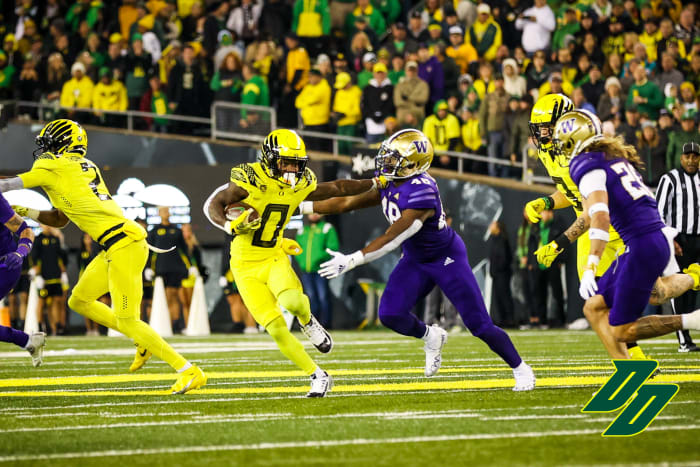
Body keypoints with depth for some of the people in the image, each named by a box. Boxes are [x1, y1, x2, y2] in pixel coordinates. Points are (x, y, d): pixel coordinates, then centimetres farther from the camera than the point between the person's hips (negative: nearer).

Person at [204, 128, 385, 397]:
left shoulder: (301, 186, -1)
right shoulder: (251, 181, -17)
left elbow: (337, 189, 16)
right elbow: (212, 205, -14)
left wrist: (375, 183, 20)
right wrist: (231, 226, -33)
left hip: (275, 259, 3)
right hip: (246, 267, -3)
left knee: (292, 301, -32)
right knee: (277, 329, -10)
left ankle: (308, 322, 4)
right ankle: (318, 377, 5)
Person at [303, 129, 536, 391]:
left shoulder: (421, 192, -33)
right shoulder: (389, 184, -6)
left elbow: (391, 240, -35)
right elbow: (348, 203, 2)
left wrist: (351, 261, -36)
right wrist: (302, 207, -2)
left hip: (447, 258, -7)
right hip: (415, 260, 7)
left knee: (479, 325, -6)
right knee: (390, 314, -11)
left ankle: (521, 369, 15)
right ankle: (431, 338, 19)